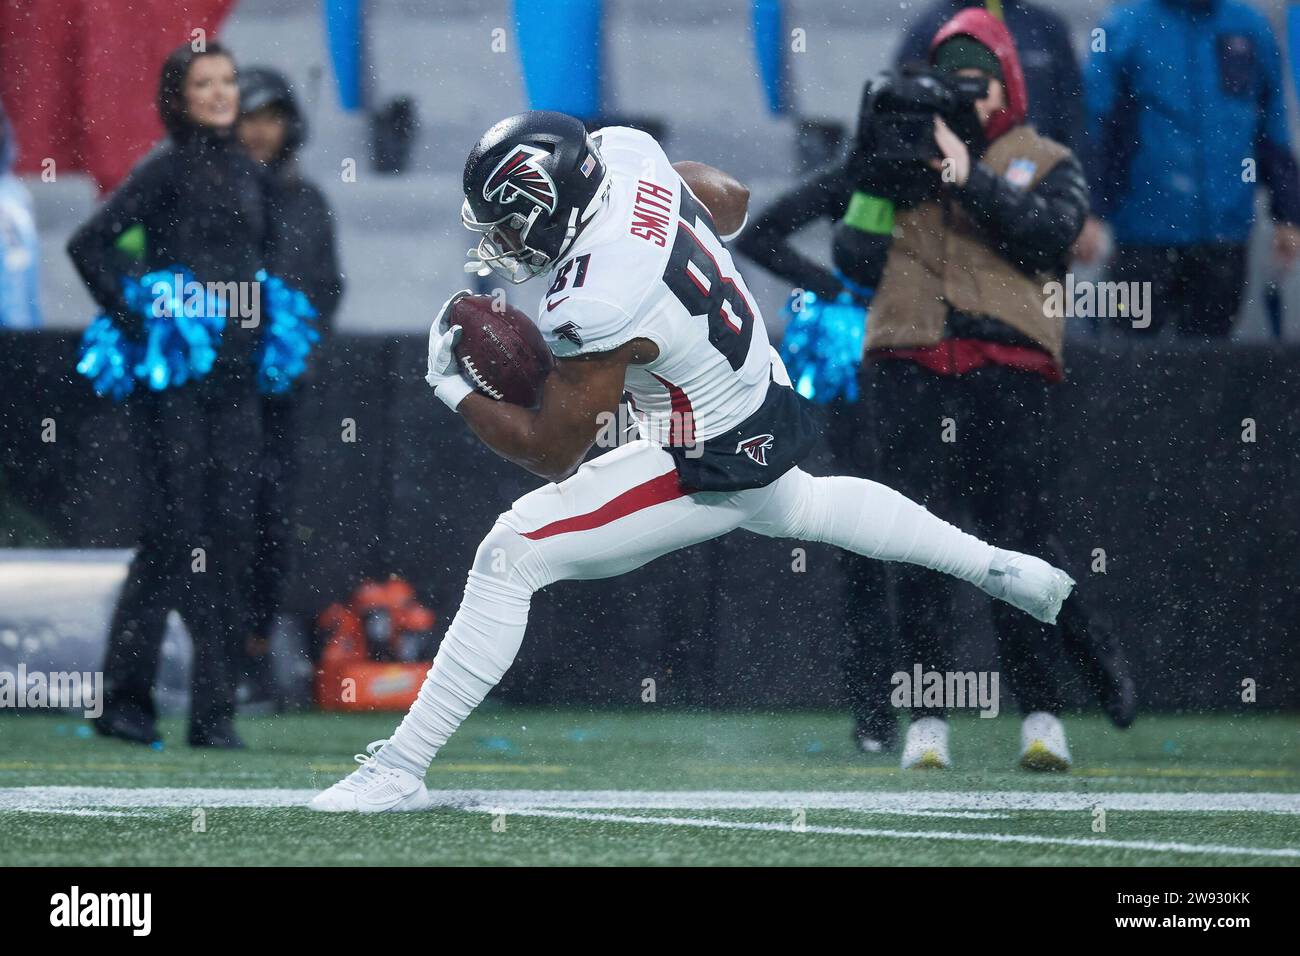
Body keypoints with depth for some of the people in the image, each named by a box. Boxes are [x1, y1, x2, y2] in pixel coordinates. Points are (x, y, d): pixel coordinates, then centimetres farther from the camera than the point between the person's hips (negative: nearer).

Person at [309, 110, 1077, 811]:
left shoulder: (599, 306, -36)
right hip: (767, 400, 9)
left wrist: (453, 387, -15)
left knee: (511, 557, -12)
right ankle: (999, 569, 55)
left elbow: (554, 455, -24)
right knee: (795, 507, 41)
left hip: (711, 468, -9)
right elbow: (730, 199, 8)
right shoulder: (624, 151, -14)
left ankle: (401, 769, -10)